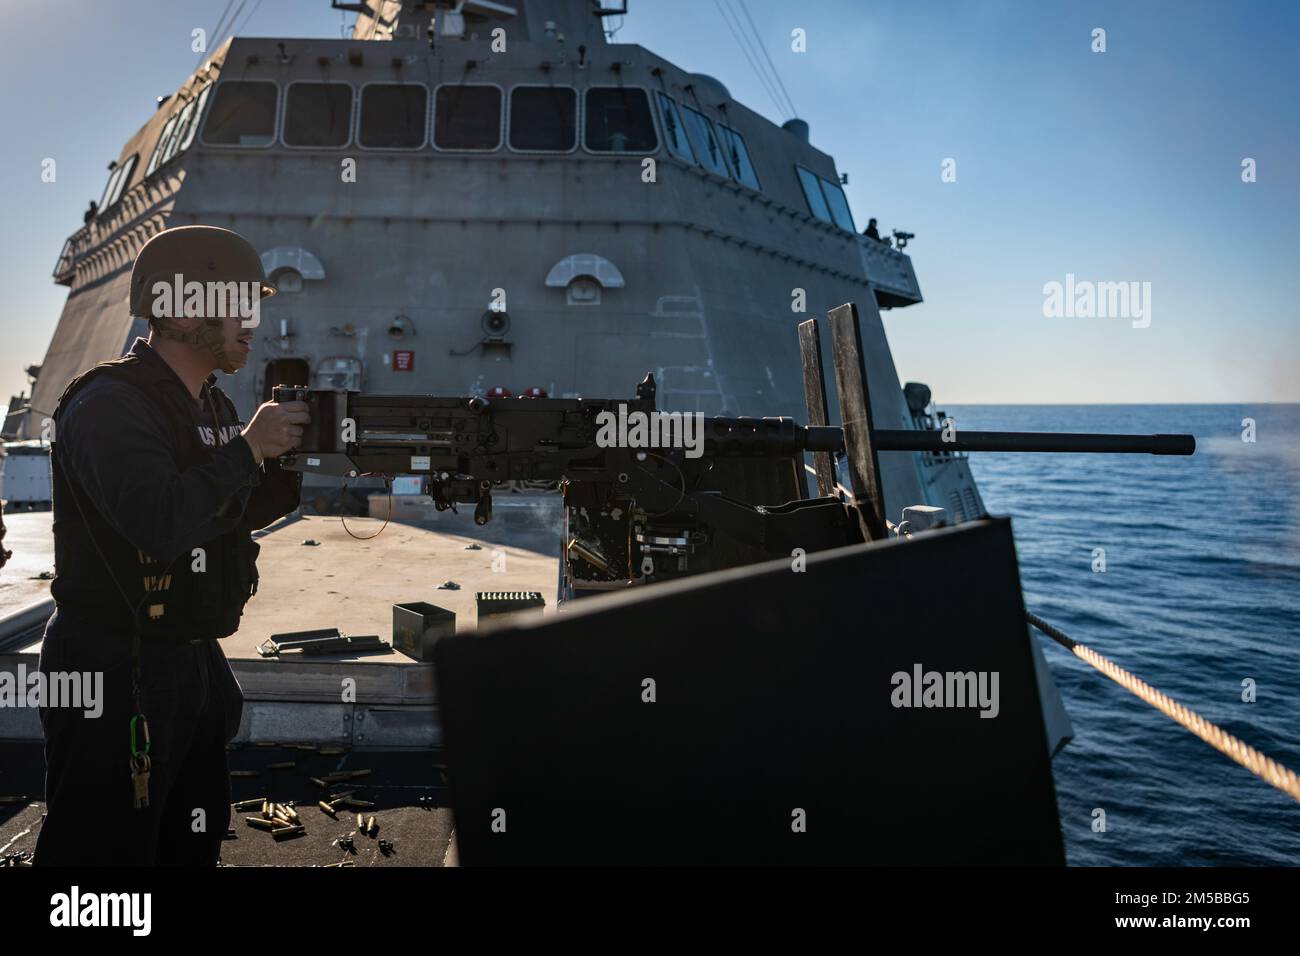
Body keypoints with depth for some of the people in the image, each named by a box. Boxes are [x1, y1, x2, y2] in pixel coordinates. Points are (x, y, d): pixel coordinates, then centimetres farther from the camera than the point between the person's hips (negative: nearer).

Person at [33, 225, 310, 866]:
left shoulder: (211, 404, 12)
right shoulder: (110, 405, -18)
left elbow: (235, 512, 15)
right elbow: (162, 523, -31)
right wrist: (248, 447, -23)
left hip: (193, 662, 9)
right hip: (115, 672, -9)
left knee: (194, 842, 20)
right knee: (109, 847, 2)